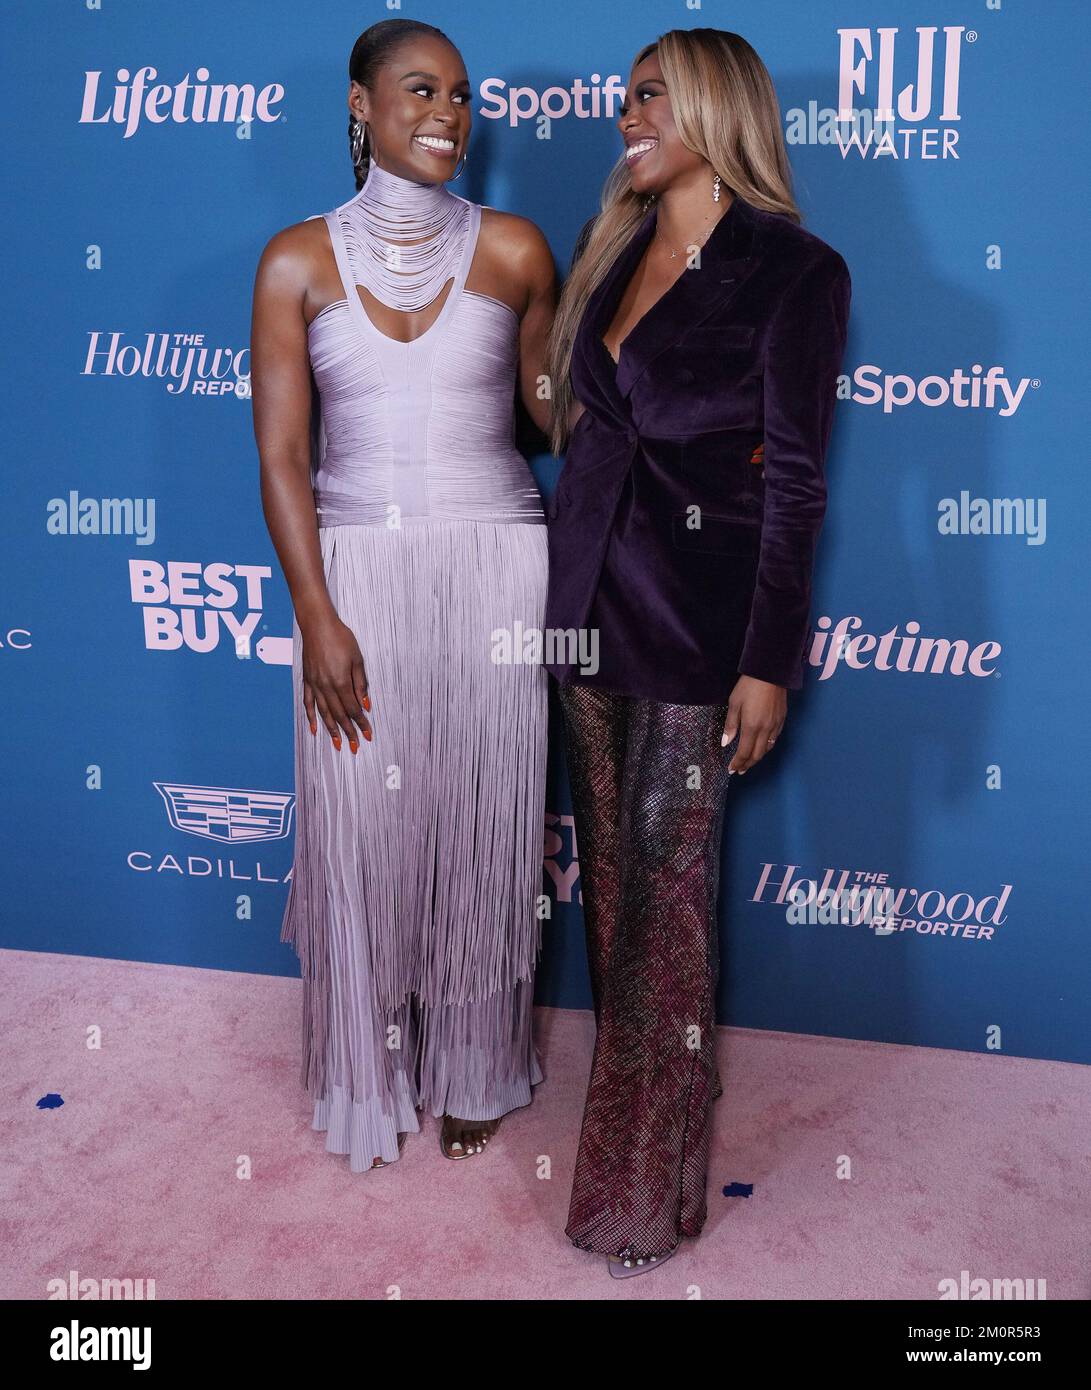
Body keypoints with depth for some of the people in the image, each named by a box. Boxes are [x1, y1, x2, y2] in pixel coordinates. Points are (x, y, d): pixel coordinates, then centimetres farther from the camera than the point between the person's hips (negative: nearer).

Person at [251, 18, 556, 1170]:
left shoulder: (513, 250, 4)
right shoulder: (298, 261, 2)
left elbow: (551, 405, 11)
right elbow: (281, 455, -2)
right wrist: (317, 619, -9)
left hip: (494, 570, 1)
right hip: (356, 573, 0)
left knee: (482, 827, 8)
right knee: (364, 831, 6)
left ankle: (471, 1070, 31)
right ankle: (371, 1077, 30)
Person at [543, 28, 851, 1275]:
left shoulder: (794, 270, -7)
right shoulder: (608, 248, 13)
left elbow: (795, 479, -10)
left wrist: (769, 662, -13)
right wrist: (556, 593, 12)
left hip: (695, 611, -6)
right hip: (587, 595, 7)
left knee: (668, 890, -1)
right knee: (609, 873, 13)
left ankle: (646, 1189, 14)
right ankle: (631, 1107, 32)